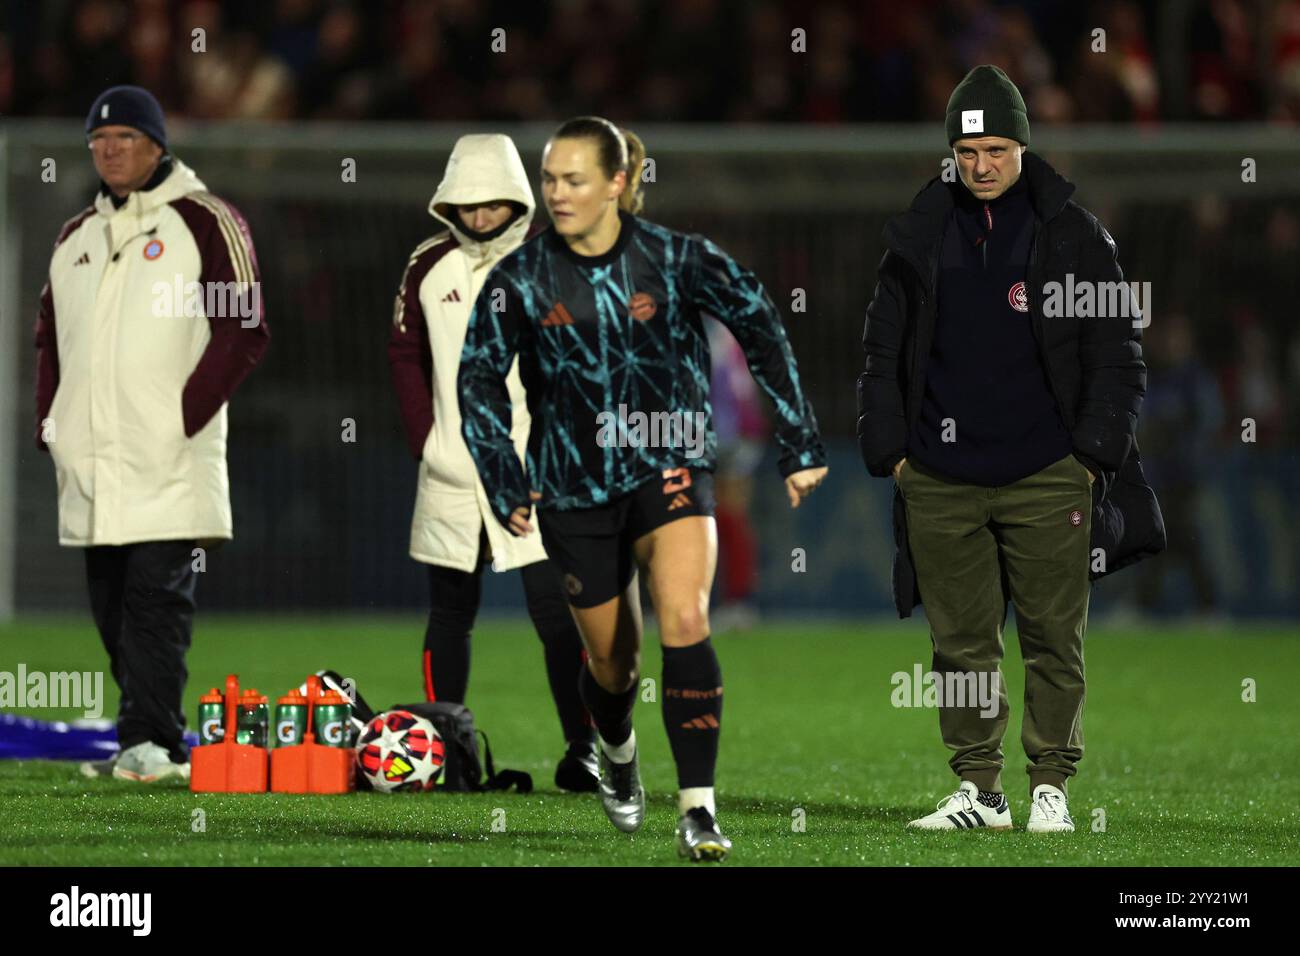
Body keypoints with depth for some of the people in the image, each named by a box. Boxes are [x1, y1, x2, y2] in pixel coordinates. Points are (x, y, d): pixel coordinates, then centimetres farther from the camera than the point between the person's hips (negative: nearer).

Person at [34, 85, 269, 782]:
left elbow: (244, 330, -7)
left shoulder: (205, 223, -1)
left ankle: (150, 741, -14)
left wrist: (185, 415, -13)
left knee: (157, 597, -12)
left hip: (168, 462, -7)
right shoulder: (75, 238, 19)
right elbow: (50, 337, 27)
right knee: (111, 606, 6)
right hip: (89, 463, 7)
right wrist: (49, 422, 13)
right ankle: (150, 744, 12)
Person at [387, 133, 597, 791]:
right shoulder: (428, 267, 6)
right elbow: (405, 353, 14)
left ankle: (582, 749, -4)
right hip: (451, 477, 3)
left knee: (557, 612, -9)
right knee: (450, 612, 9)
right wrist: (423, 436, 2)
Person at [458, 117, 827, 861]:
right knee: (612, 660, 9)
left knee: (685, 620, -24)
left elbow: (760, 325, -1)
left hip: (669, 470, -1)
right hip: (573, 488, 1)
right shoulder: (521, 277, -5)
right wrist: (505, 484, -3)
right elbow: (479, 375, 5)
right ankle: (617, 752, 45)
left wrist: (800, 443, -2)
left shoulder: (674, 259, -8)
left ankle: (699, 807, -22)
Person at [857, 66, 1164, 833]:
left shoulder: (1073, 234, 1)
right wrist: (888, 448, 7)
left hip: (1046, 479, -2)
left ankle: (1051, 783, 9)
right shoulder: (920, 236, 8)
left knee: (1055, 639, 1)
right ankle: (978, 788, 11)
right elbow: (885, 350, 14)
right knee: (962, 643, 4)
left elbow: (1118, 350, 3)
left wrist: (1096, 451, -4)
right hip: (941, 480, 2)